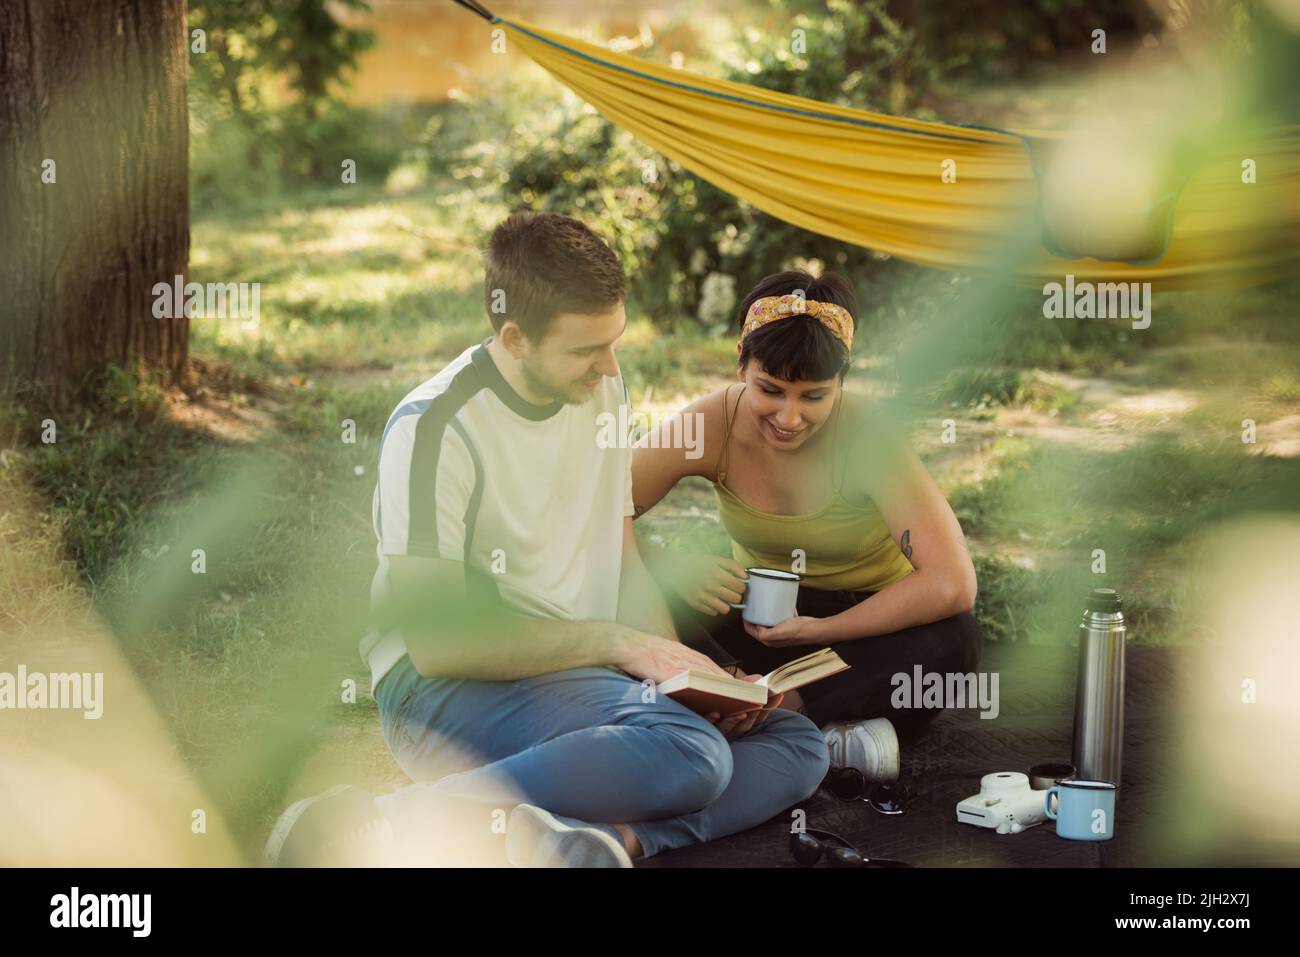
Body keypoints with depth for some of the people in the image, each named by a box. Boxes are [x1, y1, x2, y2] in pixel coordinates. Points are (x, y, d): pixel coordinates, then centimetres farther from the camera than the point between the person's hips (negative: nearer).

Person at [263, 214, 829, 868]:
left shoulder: (602, 388, 8)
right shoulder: (434, 428, -16)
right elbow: (436, 641, -18)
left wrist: (685, 671, -4)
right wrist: (613, 641, -17)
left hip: (583, 675, 8)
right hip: (447, 690, -8)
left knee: (799, 745, -6)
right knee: (689, 752, -32)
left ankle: (614, 834, -30)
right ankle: (393, 822, -33)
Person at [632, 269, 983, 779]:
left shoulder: (864, 433, -23)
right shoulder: (710, 426, -16)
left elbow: (951, 584, -31)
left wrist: (817, 630, -28)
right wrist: (669, 565, -35)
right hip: (756, 618, 3)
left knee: (954, 641, -35)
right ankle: (827, 731, -34)